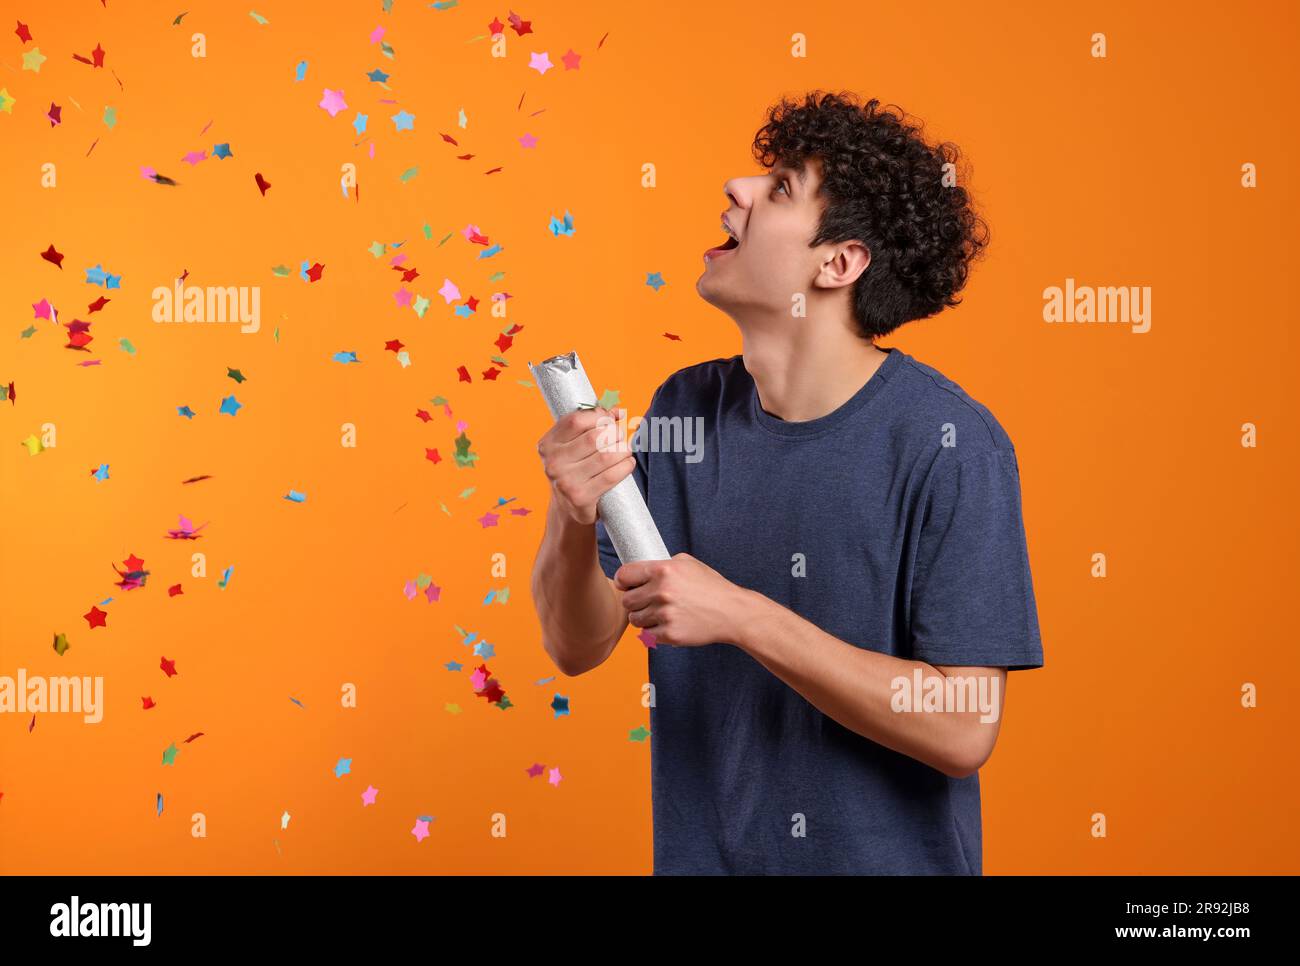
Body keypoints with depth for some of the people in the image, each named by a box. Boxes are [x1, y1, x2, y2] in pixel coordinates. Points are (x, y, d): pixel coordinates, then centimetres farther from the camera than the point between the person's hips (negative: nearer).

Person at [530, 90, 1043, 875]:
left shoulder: (951, 443, -19)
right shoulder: (688, 406, -5)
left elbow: (963, 730, -22)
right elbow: (578, 647, -2)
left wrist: (738, 614, -26)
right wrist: (572, 522, -21)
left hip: (889, 855, -4)